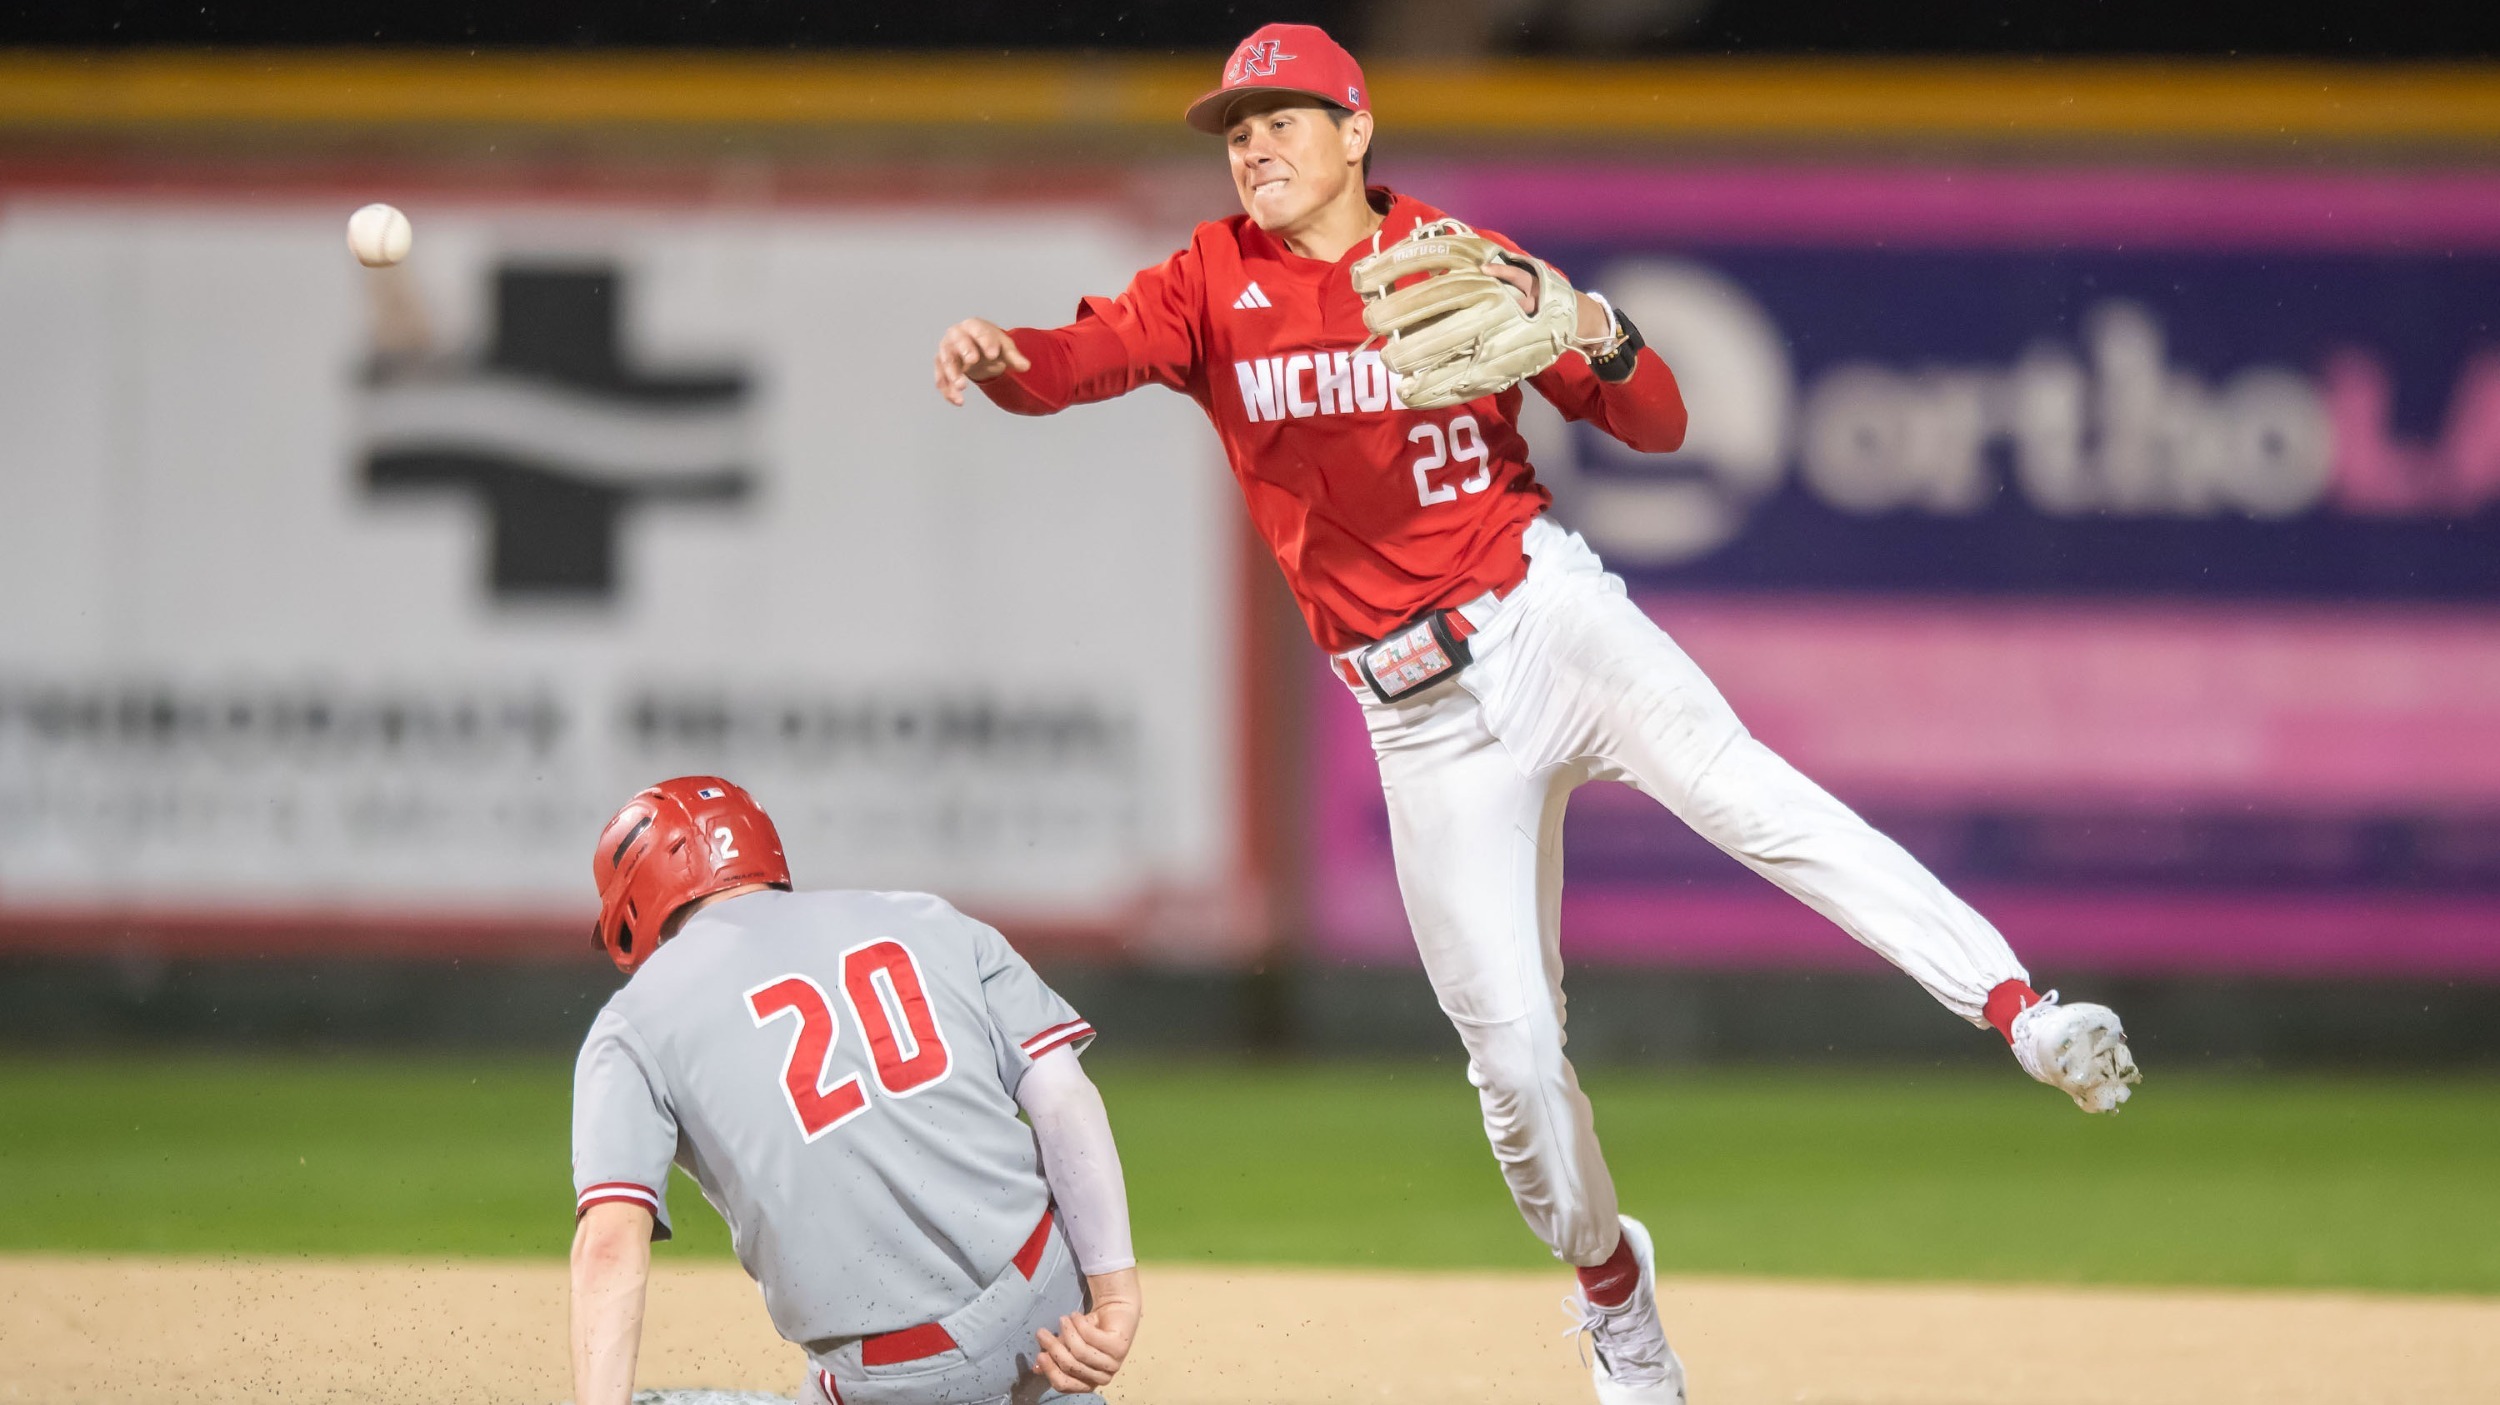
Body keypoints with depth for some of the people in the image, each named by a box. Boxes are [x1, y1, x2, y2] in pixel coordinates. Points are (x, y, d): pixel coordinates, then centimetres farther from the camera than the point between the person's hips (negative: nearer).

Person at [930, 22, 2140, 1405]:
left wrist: (1596, 340, -22)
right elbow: (1081, 358, -13)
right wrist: (992, 355, -36)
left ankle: (2023, 1010, -38)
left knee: (1739, 788, -29)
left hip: (1543, 613, -2)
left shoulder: (1463, 263, 2)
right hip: (1421, 706, 2)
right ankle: (1608, 1280, 26)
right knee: (1508, 1044, 2)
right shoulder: (1215, 284, 5)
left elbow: (1657, 425, 0)